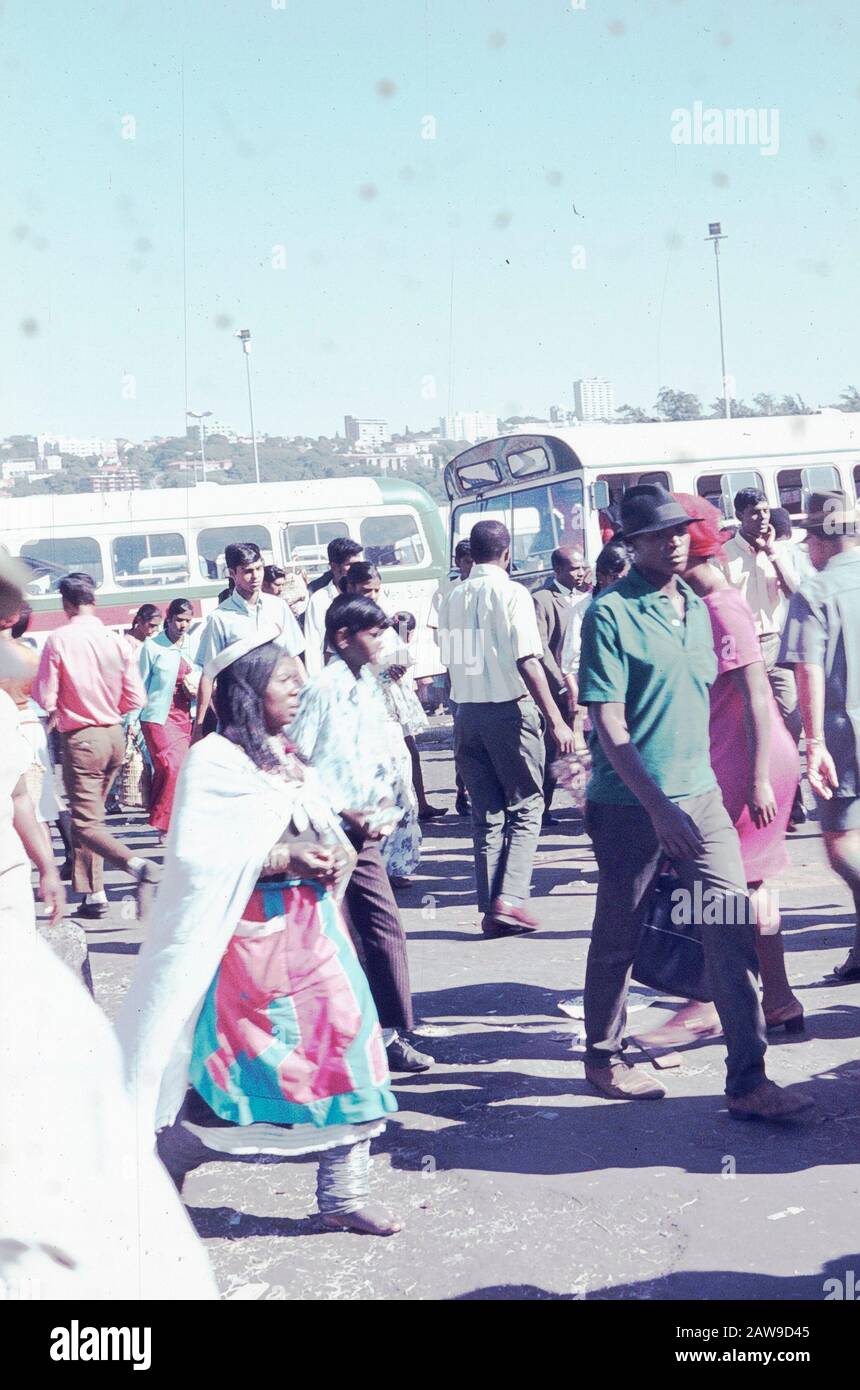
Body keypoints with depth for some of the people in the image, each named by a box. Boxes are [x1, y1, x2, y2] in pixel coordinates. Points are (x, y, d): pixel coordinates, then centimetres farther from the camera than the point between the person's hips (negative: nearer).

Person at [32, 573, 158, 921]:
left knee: (86, 823, -3)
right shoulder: (117, 641, -2)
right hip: (115, 735, 5)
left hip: (81, 738, -5)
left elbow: (45, 700, -12)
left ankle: (138, 866, -26)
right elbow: (136, 700, 0)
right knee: (90, 812, 19)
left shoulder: (58, 641, -13)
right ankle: (92, 893, 20)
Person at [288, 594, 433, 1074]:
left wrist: (386, 805, 2)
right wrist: (342, 811, -15)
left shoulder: (371, 689, 10)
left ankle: (391, 1033, 15)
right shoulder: (323, 688, -13)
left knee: (385, 926, 6)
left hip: (363, 830, 7)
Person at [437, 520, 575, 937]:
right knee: (525, 808, 5)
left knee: (486, 814, 11)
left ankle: (490, 909, 10)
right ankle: (509, 899, -8)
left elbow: (449, 660, 12)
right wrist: (556, 721, -15)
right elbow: (528, 663, -16)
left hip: (466, 711, 5)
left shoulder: (453, 597, 8)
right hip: (510, 709, -5)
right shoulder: (511, 593, -9)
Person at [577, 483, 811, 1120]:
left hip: (702, 797, 5)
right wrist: (657, 807, -20)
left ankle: (748, 1082, 2)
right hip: (630, 806, -5)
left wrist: (700, 780, 17)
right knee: (618, 940, 9)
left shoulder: (697, 607, 10)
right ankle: (604, 1058, 29)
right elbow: (608, 723, -15)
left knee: (733, 930, -3)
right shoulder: (610, 613, -10)